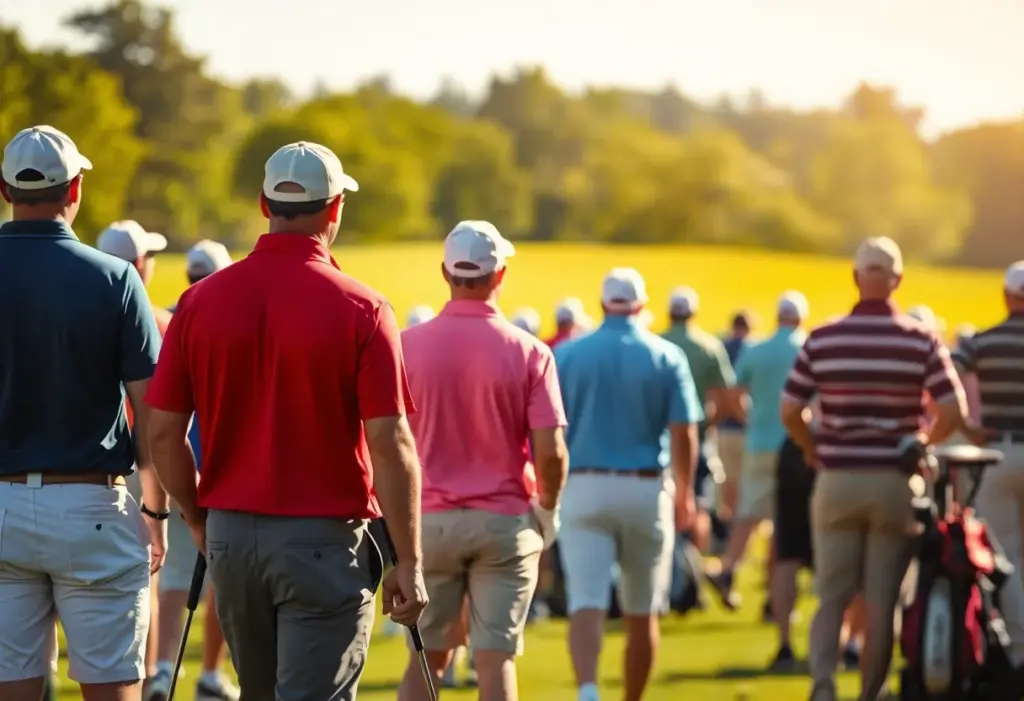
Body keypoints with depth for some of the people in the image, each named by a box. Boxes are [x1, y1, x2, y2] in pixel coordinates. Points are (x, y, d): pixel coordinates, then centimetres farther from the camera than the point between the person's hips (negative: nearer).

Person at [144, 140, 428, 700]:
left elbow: (164, 433, 2)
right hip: (325, 538, -4)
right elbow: (389, 444, -13)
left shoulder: (202, 301, 0)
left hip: (230, 533, 4)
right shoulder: (360, 310, -10)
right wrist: (408, 562, -7)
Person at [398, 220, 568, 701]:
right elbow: (550, 451, -9)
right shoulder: (528, 352, -6)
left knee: (426, 657, 10)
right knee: (496, 659, 1)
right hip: (506, 522, -1)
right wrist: (548, 508, 9)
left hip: (429, 518, 1)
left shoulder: (409, 345, -3)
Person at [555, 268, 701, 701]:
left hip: (583, 488, 0)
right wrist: (685, 494, 10)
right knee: (641, 613, 13)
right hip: (646, 490, 1)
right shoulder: (666, 357, 0)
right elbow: (684, 434, -3)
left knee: (586, 604, -9)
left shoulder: (567, 355, 1)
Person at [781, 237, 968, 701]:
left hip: (838, 478, 1)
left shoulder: (822, 340, -3)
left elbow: (789, 412, -3)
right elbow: (953, 411, -9)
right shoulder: (921, 341, -5)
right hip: (896, 482, 0)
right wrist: (922, 445, 9)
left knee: (831, 594, 6)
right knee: (884, 599, 8)